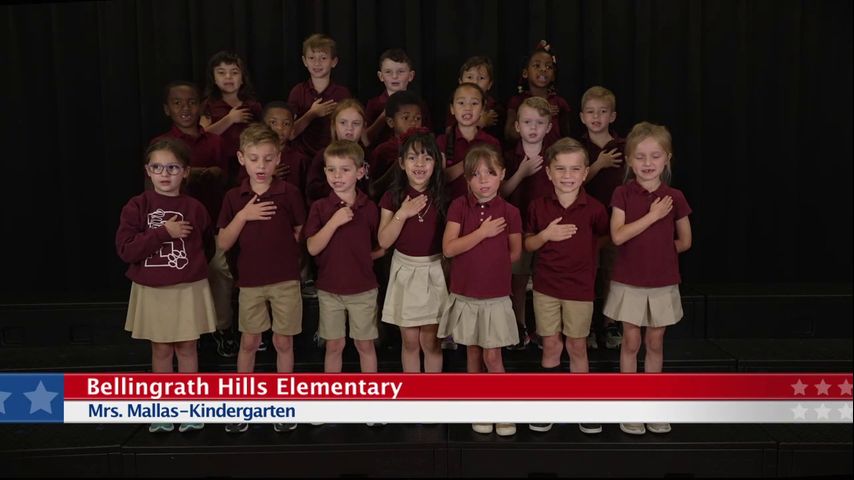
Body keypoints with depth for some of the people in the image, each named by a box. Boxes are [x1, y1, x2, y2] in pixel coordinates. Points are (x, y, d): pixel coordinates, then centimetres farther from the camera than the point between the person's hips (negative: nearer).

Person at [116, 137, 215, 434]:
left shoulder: (195, 209, -3)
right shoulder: (137, 207, -6)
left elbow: (207, 248, 12)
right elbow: (125, 249, -16)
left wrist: (192, 266, -1)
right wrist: (164, 233, -19)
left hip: (189, 290, 0)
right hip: (152, 291, 0)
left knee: (187, 348, 10)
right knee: (161, 350, 11)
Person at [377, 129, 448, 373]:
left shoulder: (442, 196, -4)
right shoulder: (393, 196, -4)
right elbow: (384, 241, -8)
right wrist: (402, 214, -19)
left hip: (434, 270, 0)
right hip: (405, 270, 1)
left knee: (430, 341, 5)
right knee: (410, 341, 8)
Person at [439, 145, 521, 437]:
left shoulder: (509, 212, -7)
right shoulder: (459, 206, -5)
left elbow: (515, 253, 6)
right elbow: (448, 248, -14)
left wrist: (492, 266, 8)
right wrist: (482, 232, -17)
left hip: (496, 296, -1)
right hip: (464, 295, 1)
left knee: (492, 357, 1)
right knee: (473, 353, 12)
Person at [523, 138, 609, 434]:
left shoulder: (594, 209, -7)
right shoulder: (538, 206, -4)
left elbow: (603, 240, 7)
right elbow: (527, 245, 1)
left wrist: (586, 257, -5)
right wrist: (546, 235, -15)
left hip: (580, 289, -1)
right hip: (546, 287, 1)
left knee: (577, 346, 8)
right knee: (551, 346, 8)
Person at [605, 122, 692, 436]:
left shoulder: (674, 197, -3)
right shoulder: (623, 194, -6)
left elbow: (685, 242, 7)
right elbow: (618, 236, -18)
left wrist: (658, 252, 4)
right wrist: (652, 216, -18)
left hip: (663, 283, 2)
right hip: (629, 282, -1)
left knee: (655, 344, 11)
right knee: (631, 343, 5)